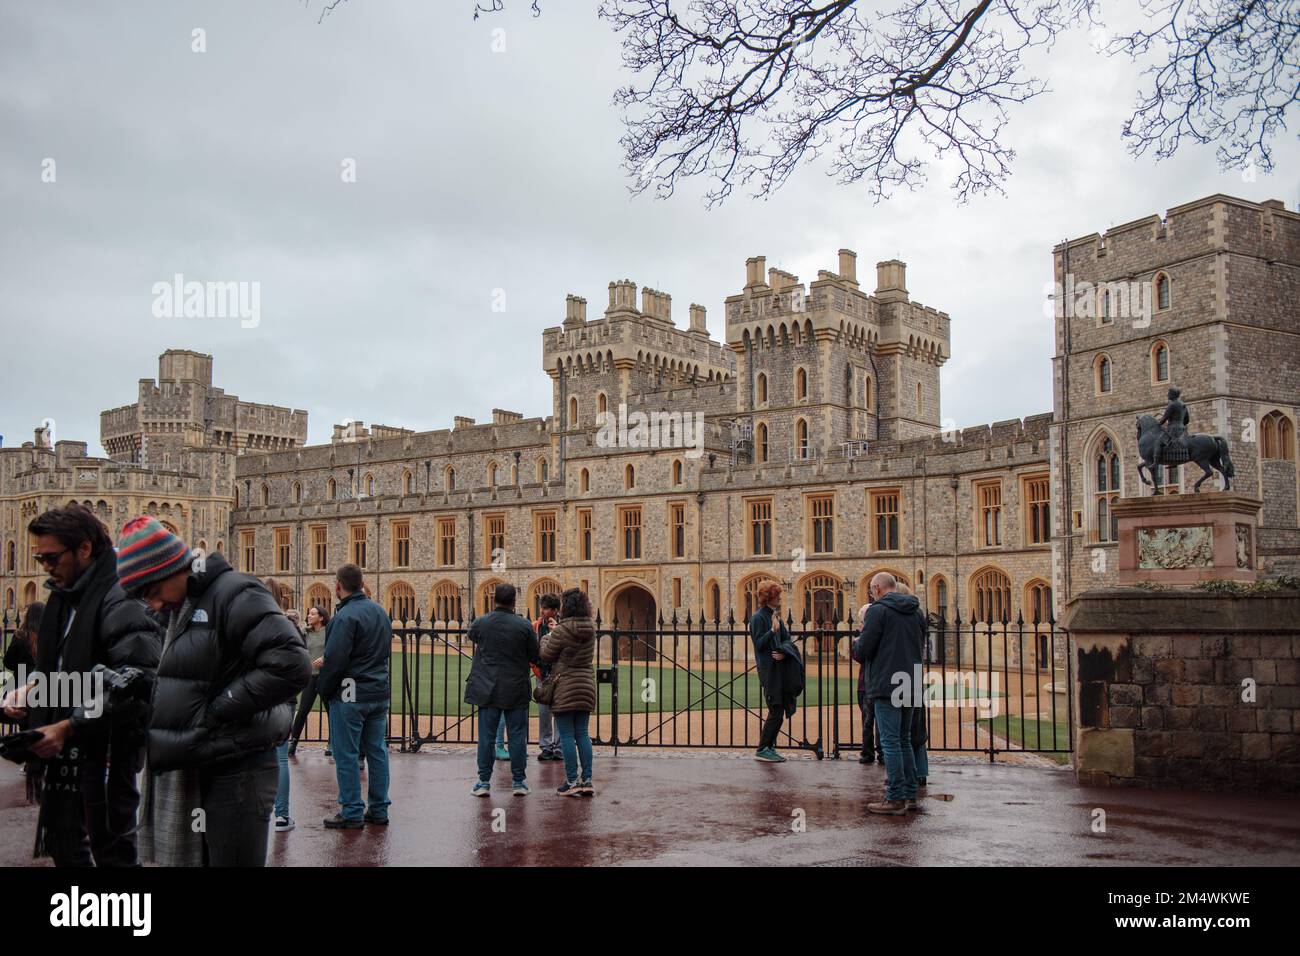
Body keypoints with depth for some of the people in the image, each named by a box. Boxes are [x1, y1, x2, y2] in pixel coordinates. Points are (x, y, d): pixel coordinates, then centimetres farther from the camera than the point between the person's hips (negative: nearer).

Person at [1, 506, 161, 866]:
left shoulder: (121, 603, -20)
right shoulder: (63, 597, 11)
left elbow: (136, 688, -26)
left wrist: (69, 727, -23)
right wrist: (30, 689, 4)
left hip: (106, 753, -9)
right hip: (62, 748, 9)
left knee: (111, 849, 2)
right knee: (63, 844, 19)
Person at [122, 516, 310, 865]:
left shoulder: (234, 595, -14)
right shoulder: (178, 609, 15)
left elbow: (291, 664, -26)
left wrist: (216, 710, -19)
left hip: (234, 774, -9)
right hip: (187, 776, 9)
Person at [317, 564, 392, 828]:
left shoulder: (345, 617, -17)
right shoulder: (381, 612, 11)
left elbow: (334, 660, -19)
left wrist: (323, 690, -4)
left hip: (350, 696, -8)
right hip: (380, 692, 8)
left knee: (346, 754, 1)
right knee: (377, 750, 12)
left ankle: (352, 813, 6)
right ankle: (379, 809, 18)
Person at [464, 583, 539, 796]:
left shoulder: (480, 623, -3)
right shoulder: (524, 626, -8)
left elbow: (472, 637, 19)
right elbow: (536, 657, -2)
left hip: (487, 689, 1)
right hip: (516, 690, -1)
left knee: (486, 736, 6)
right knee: (517, 736, 6)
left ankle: (483, 781, 9)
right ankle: (519, 781, 9)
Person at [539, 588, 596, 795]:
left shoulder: (562, 631, -14)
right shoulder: (591, 629, 5)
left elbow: (545, 656, -7)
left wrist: (547, 637, 12)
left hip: (565, 687, -6)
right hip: (586, 685, 6)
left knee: (567, 735, 0)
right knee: (582, 734, 11)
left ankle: (572, 782, 1)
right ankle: (587, 780, 10)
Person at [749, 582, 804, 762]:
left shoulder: (776, 616, 15)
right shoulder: (758, 618, -9)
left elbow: (787, 639, 10)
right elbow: (759, 644, -15)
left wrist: (783, 652, -10)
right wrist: (773, 631, -27)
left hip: (780, 668, 8)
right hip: (768, 669, -8)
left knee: (778, 711, 9)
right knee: (776, 712, -7)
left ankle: (769, 748, 16)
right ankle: (763, 749, 1)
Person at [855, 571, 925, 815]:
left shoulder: (878, 610, -10)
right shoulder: (916, 612, 13)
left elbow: (863, 650, -12)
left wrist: (859, 640, 9)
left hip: (887, 686, -8)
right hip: (911, 686, 8)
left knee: (890, 742, -4)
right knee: (904, 740, 16)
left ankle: (895, 799, -4)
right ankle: (910, 795, 18)